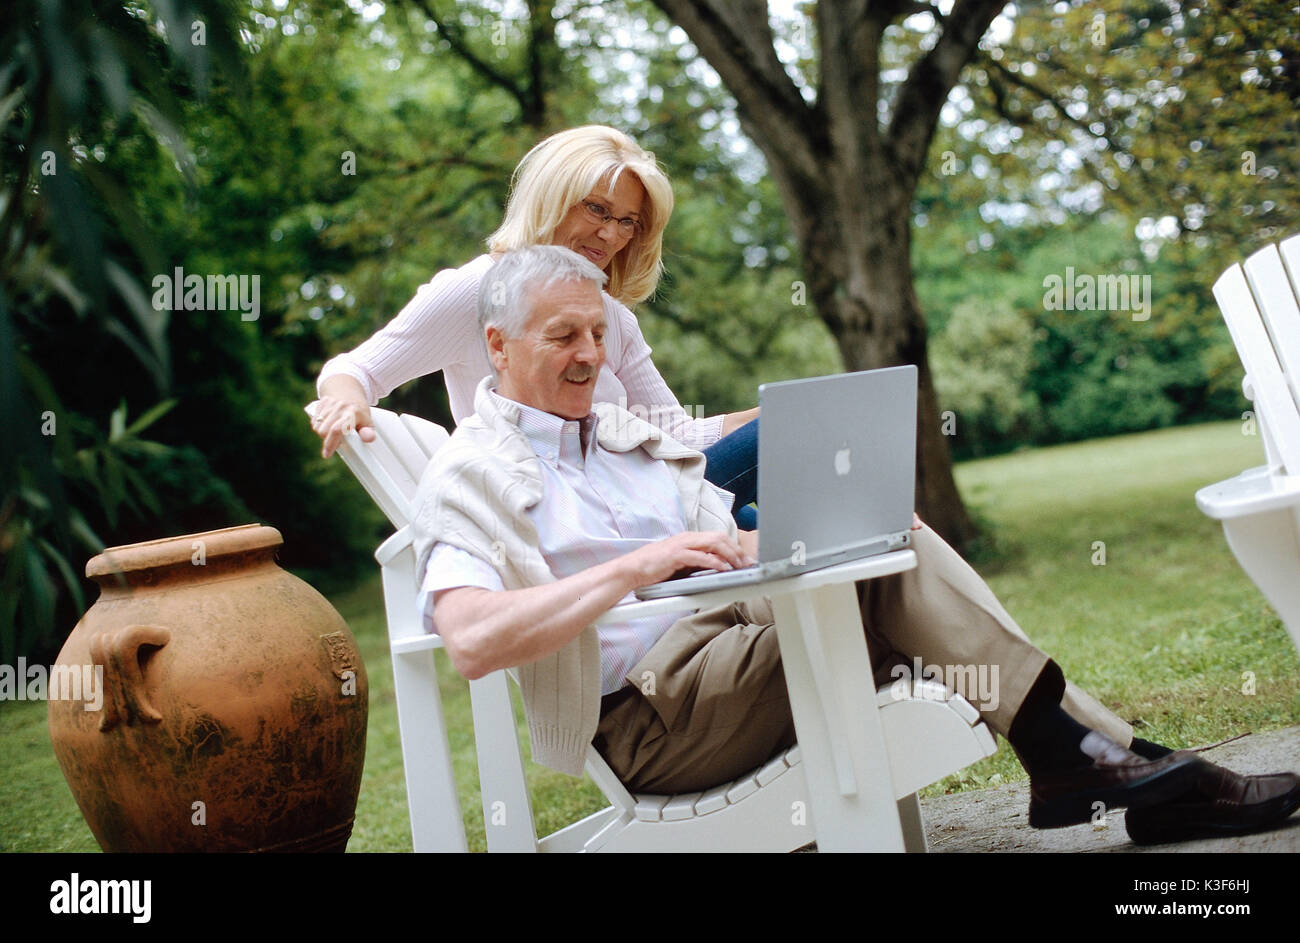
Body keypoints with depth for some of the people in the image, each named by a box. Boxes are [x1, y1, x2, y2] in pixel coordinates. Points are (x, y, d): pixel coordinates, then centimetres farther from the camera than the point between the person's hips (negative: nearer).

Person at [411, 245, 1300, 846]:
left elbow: (733, 548, 20)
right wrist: (641, 565, -26)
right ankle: (1074, 752, -18)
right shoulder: (470, 475, -2)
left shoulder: (628, 433, 22)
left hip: (732, 641, 7)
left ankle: (1099, 757, -19)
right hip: (650, 718, -7)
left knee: (889, 543, -16)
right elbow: (474, 640, -20)